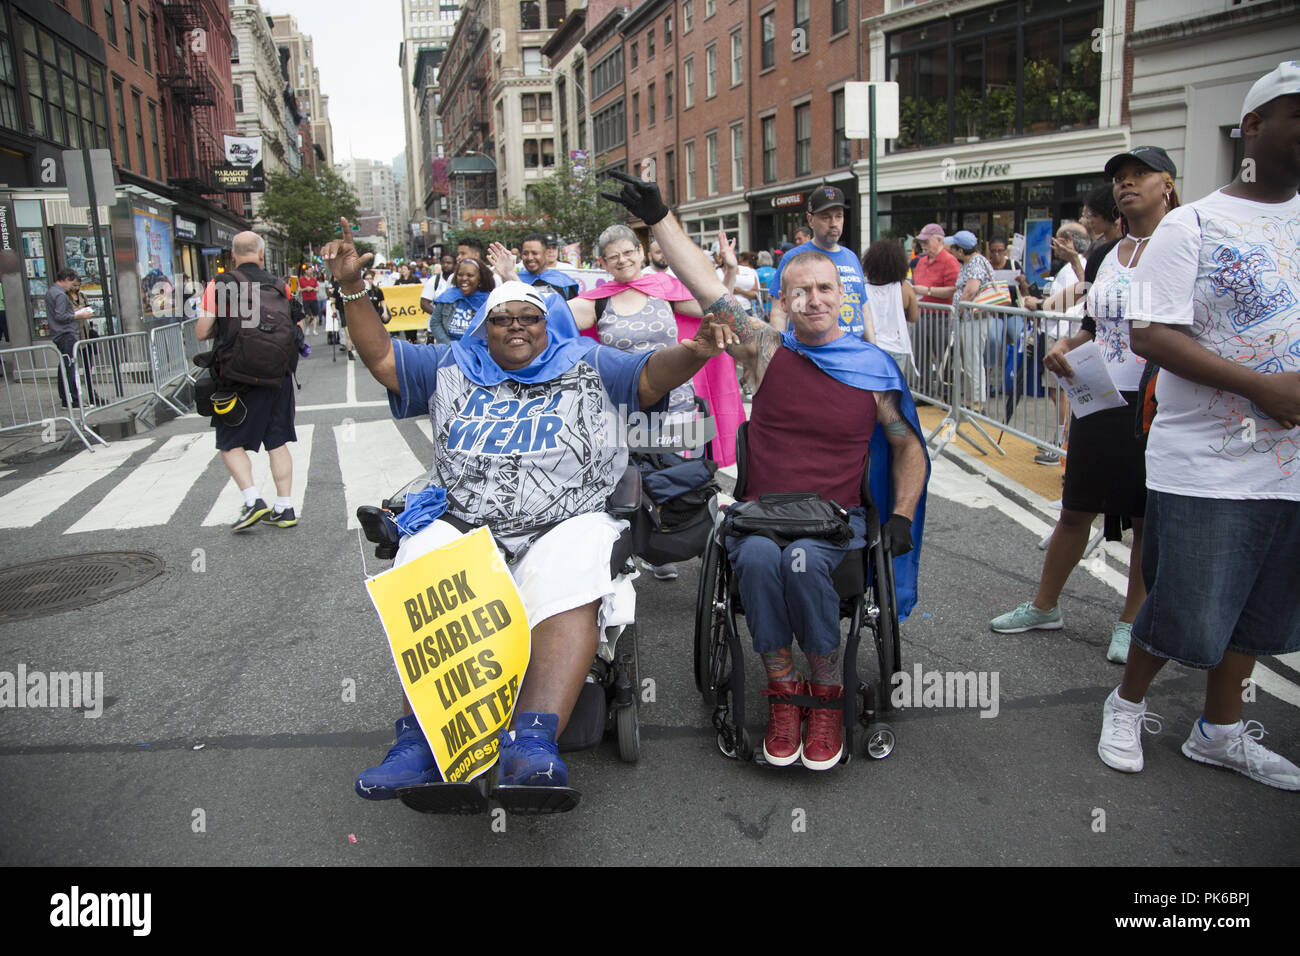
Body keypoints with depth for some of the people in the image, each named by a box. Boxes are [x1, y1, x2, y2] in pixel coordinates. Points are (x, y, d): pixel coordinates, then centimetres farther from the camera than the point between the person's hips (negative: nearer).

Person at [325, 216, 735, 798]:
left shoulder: (587, 366, 18)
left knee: (570, 593, -35)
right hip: (461, 526, 2)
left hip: (565, 524, -2)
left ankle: (534, 741, -46)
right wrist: (353, 289, 11)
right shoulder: (452, 370, 24)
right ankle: (419, 742, -32)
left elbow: (653, 377, 6)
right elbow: (382, 358, 22)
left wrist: (695, 352, -15)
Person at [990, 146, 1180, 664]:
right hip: (1098, 402, 4)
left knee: (1150, 518, 7)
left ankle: (1130, 622, 23)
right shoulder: (1105, 256, 11)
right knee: (1075, 511, 11)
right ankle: (1044, 606, 26)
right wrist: (1064, 348, -1)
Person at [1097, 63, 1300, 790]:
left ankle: (1221, 730, 32)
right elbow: (1151, 334, -15)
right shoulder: (1195, 225, -6)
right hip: (1206, 464, -6)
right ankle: (1128, 705, 25)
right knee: (1187, 613, 0)